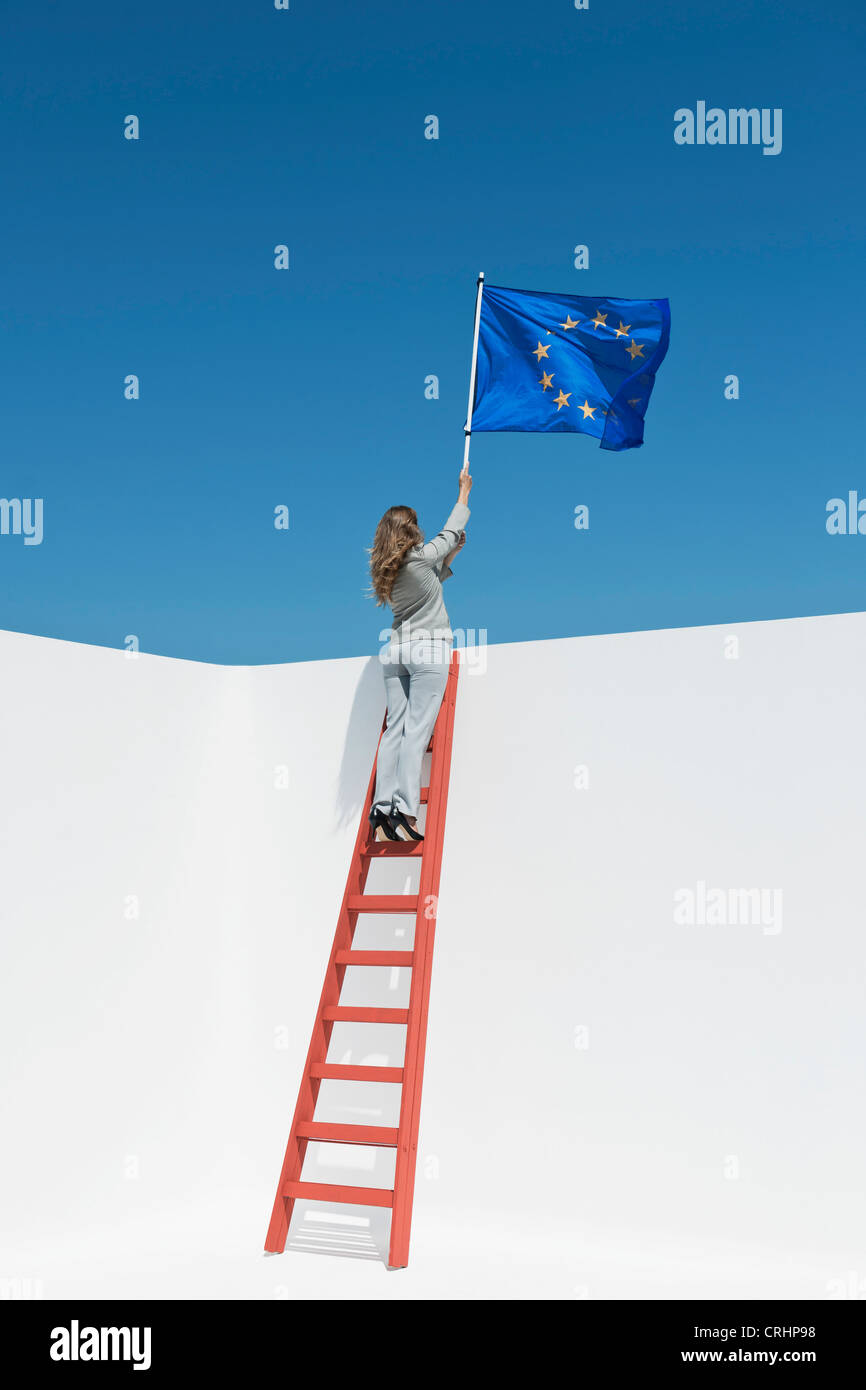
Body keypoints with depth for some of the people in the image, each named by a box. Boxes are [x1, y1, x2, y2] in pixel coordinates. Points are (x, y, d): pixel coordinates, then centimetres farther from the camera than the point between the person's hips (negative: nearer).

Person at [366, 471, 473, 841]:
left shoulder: (384, 569, 12)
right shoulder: (422, 556, -6)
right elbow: (452, 531, 11)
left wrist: (449, 556, 29)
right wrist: (464, 493, 25)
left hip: (396, 650, 6)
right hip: (429, 649, -6)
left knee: (394, 729, 4)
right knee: (417, 730, -10)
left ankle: (382, 809, -4)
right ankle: (405, 812, -17)